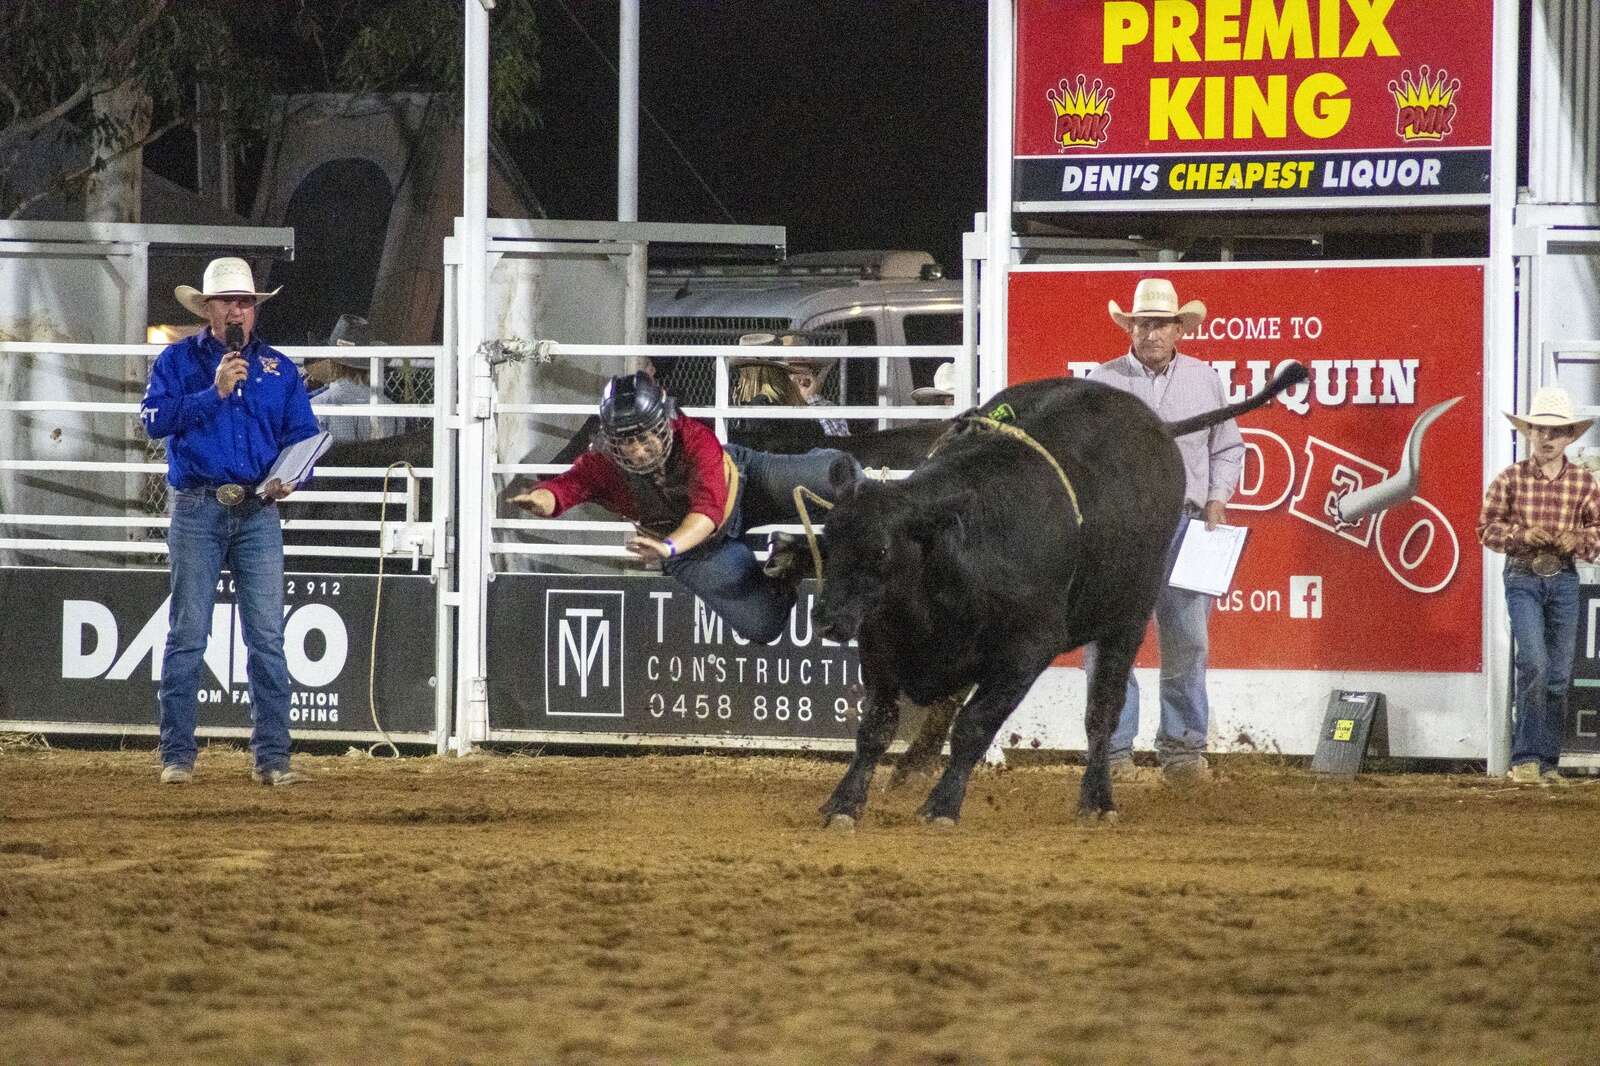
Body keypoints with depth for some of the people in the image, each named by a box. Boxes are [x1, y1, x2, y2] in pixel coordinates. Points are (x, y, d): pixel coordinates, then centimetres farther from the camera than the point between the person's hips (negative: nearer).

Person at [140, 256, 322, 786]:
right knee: (187, 635, -1)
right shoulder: (179, 360, 6)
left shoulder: (279, 369, 13)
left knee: (268, 638, -2)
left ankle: (272, 756, 1)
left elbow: (304, 436, 11)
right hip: (197, 511, -2)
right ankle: (177, 756, 3)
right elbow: (155, 418, -9)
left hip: (258, 513, 2)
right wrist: (213, 393, -17)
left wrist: (291, 478, -8)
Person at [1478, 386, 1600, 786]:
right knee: (1533, 663, -16)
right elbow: (1487, 527, 1)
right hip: (1523, 577, -3)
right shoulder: (1510, 479, -2)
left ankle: (1547, 762, 13)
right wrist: (1522, 535, -17)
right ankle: (1525, 758, -11)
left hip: (1564, 579, 3)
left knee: (1558, 674, 5)